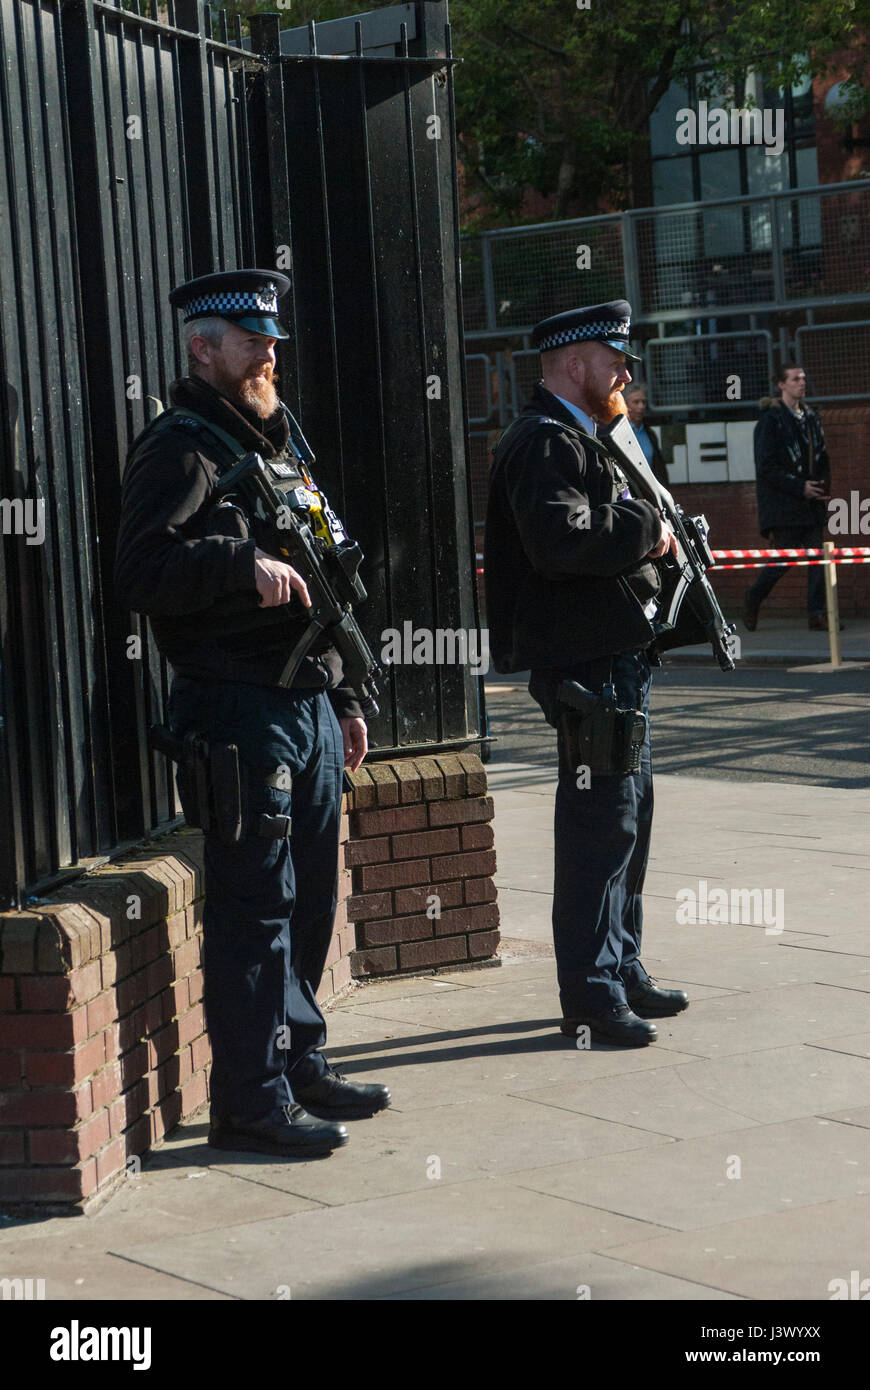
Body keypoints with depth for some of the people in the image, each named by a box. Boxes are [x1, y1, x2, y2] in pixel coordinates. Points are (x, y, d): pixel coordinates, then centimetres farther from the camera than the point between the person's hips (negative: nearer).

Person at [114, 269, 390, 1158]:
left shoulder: (280, 442, 19)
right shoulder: (181, 450, -9)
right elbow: (140, 572, -21)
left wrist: (341, 697, 22)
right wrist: (244, 562, -32)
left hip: (308, 706, 9)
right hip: (239, 709, -9)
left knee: (308, 900, 15)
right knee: (254, 907, -6)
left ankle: (301, 1065, 27)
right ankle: (251, 1101, 0)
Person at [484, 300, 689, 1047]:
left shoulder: (576, 439, 20)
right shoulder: (542, 441, -15)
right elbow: (558, 538, -31)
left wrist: (649, 531, 11)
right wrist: (647, 530, -19)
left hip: (618, 658, 11)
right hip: (586, 663, -11)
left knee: (628, 817, 17)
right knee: (601, 824, -9)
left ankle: (622, 969, 28)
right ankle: (591, 992, -4)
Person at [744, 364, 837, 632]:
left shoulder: (810, 417, 14)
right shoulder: (771, 419, -9)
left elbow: (821, 457, 22)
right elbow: (766, 469, -13)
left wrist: (824, 487, 5)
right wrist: (800, 487, -16)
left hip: (811, 503, 6)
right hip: (783, 504, -6)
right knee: (783, 558, -5)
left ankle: (816, 614, 1)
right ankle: (753, 598, 17)